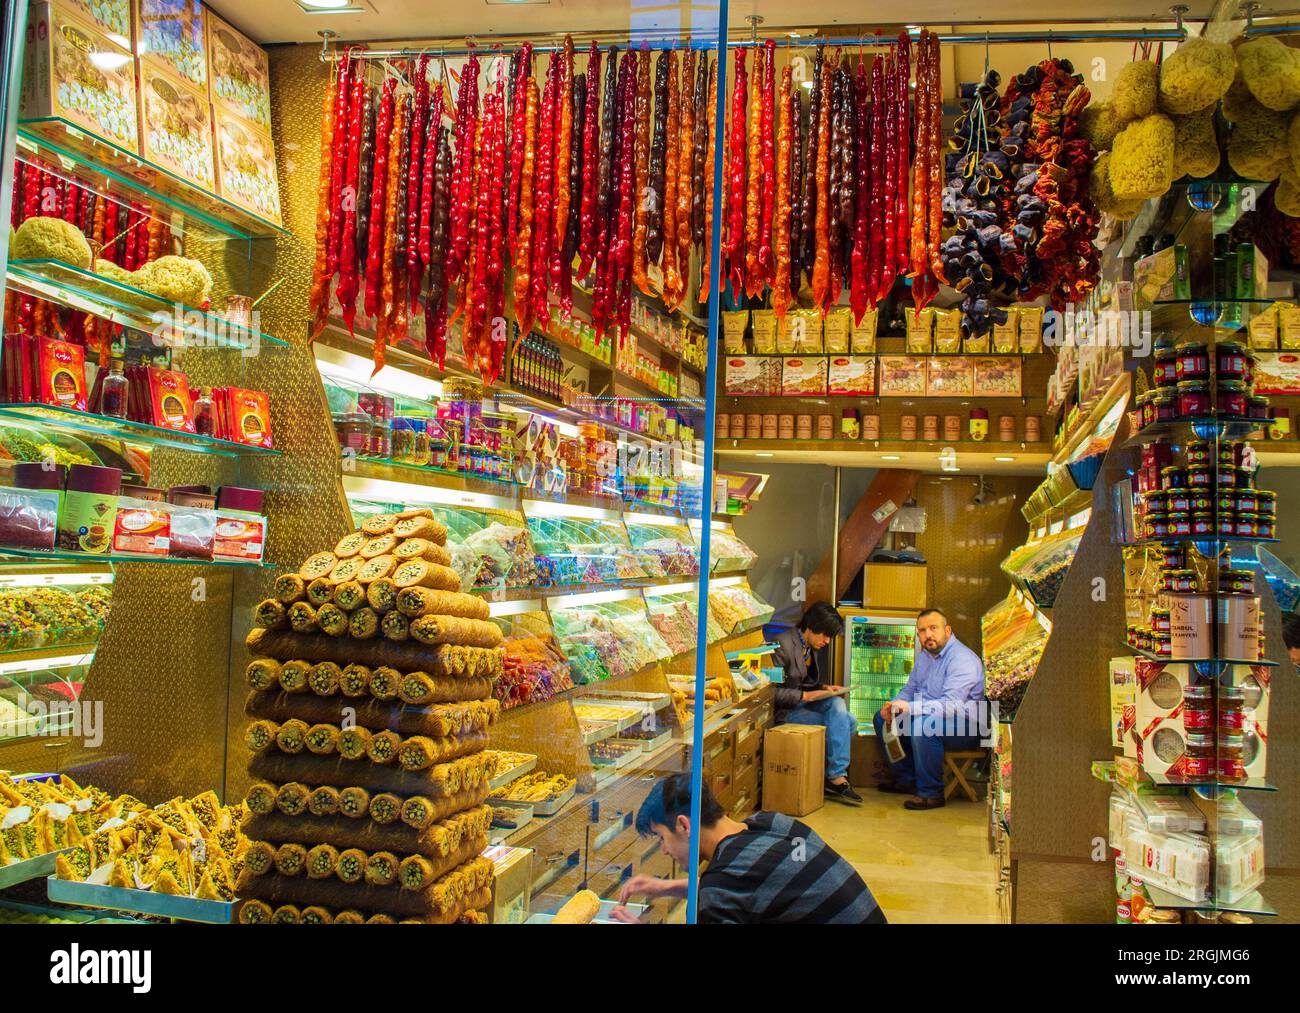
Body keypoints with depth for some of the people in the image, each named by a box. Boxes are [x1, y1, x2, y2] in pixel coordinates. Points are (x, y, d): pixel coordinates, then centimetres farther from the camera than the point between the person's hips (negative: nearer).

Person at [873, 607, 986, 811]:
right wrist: (894, 705, -5)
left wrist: (909, 708, -37)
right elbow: (910, 690, 18)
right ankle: (906, 779, 13)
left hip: (965, 726, -9)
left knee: (923, 724, -36)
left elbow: (952, 705, -31)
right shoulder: (925, 655, 10)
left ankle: (931, 793, -22)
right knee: (882, 718, 6)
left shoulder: (963, 659, -20)